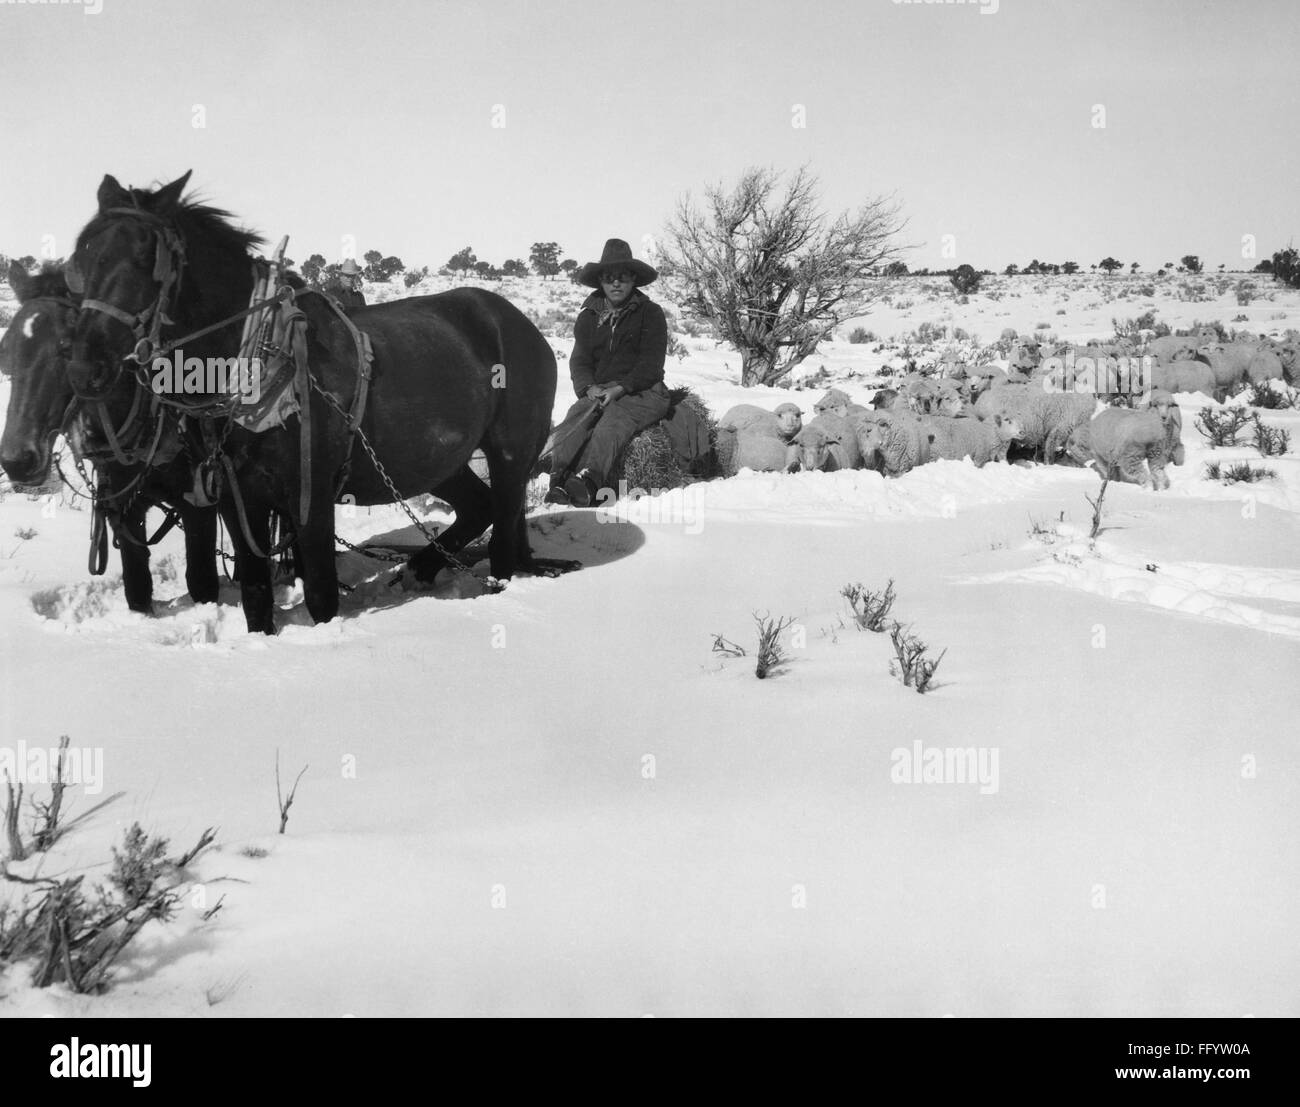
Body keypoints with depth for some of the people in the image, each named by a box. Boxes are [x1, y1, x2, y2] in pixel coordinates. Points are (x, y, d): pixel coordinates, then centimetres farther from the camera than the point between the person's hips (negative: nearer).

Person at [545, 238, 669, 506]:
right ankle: (559, 479, -52)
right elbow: (579, 361, 11)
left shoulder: (650, 313, 5)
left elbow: (651, 363, -3)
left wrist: (620, 388, -18)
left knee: (612, 421, -35)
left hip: (642, 392, -4)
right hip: (597, 392, 4)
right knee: (575, 418, -29)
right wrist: (589, 387, -12)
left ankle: (589, 481, -60)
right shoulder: (588, 316, 17)